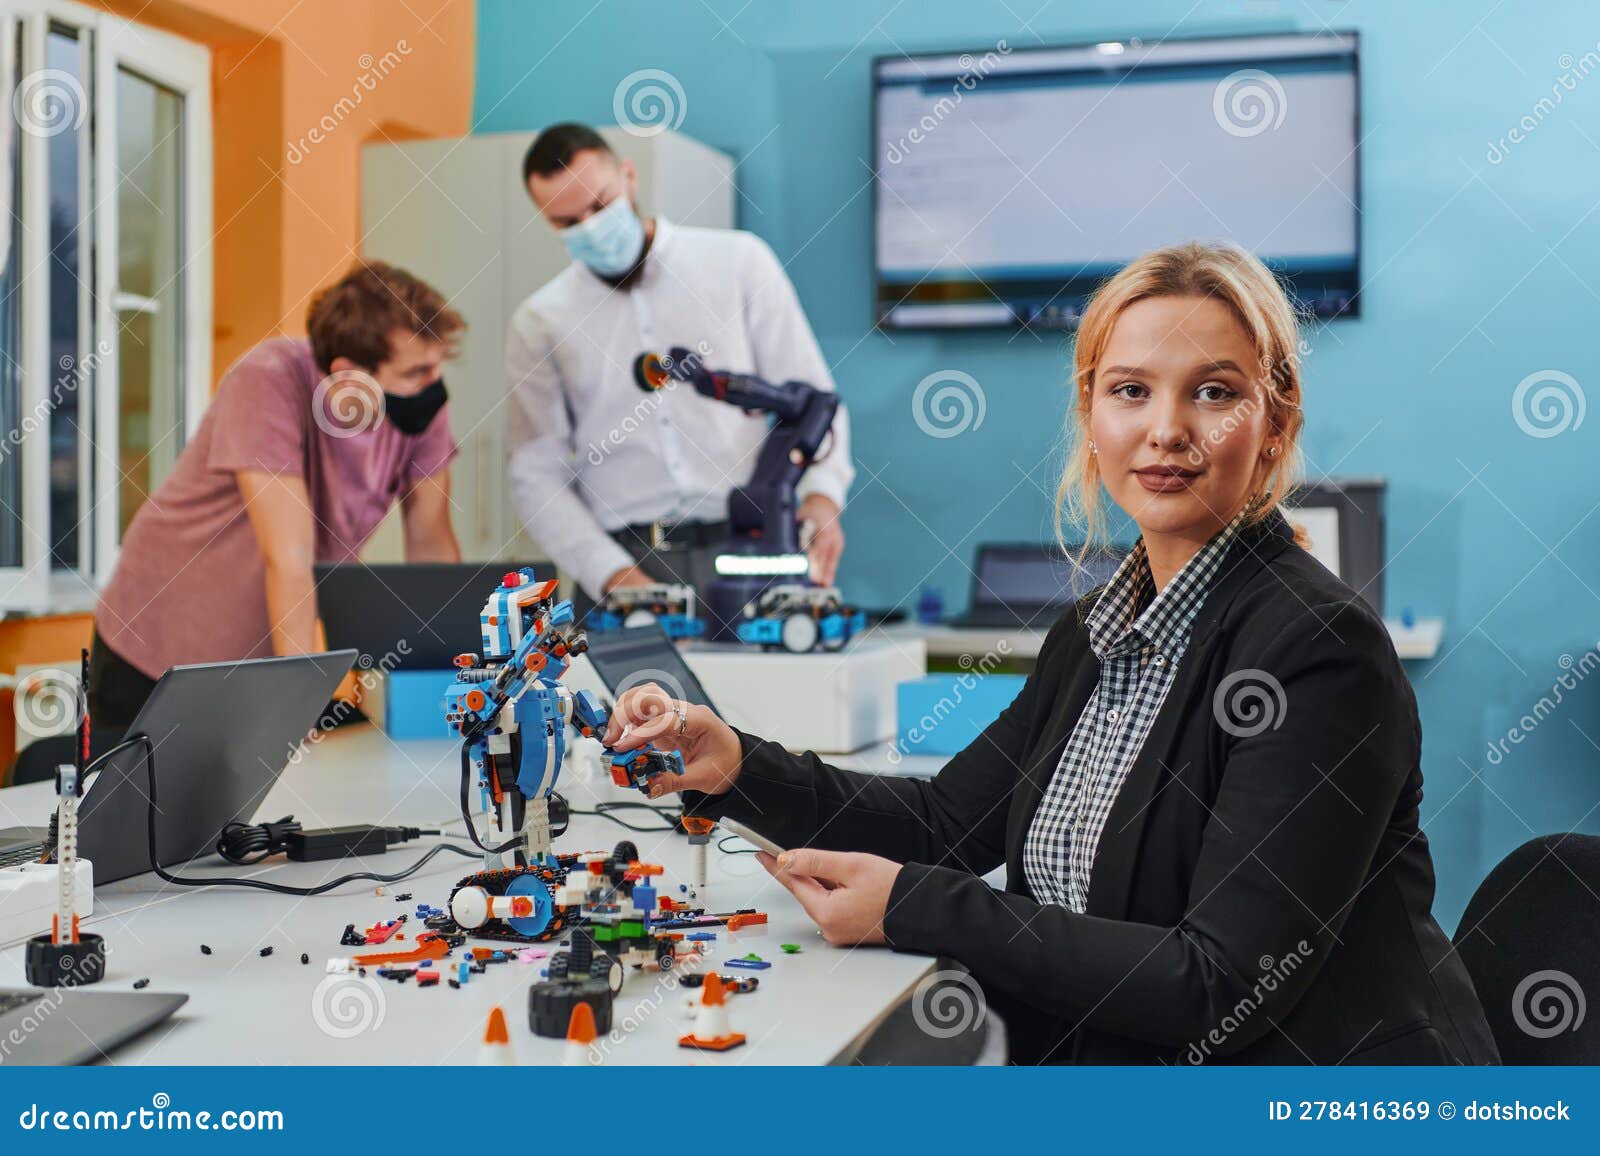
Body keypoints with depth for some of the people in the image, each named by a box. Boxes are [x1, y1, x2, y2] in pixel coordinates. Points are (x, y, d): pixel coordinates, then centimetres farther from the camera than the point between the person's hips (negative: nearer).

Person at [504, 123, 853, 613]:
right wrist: (613, 574, -9)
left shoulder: (738, 262, 8)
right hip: (626, 557, 0)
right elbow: (538, 476, 6)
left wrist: (822, 492, -13)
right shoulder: (539, 324, 10)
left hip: (746, 542, 0)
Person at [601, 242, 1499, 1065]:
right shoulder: (1100, 628, 7)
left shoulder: (1322, 647, -19)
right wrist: (737, 768, -4)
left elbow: (1226, 987, -22)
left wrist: (910, 908, -21)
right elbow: (951, 818, 11)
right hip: (1114, 1066, 6)